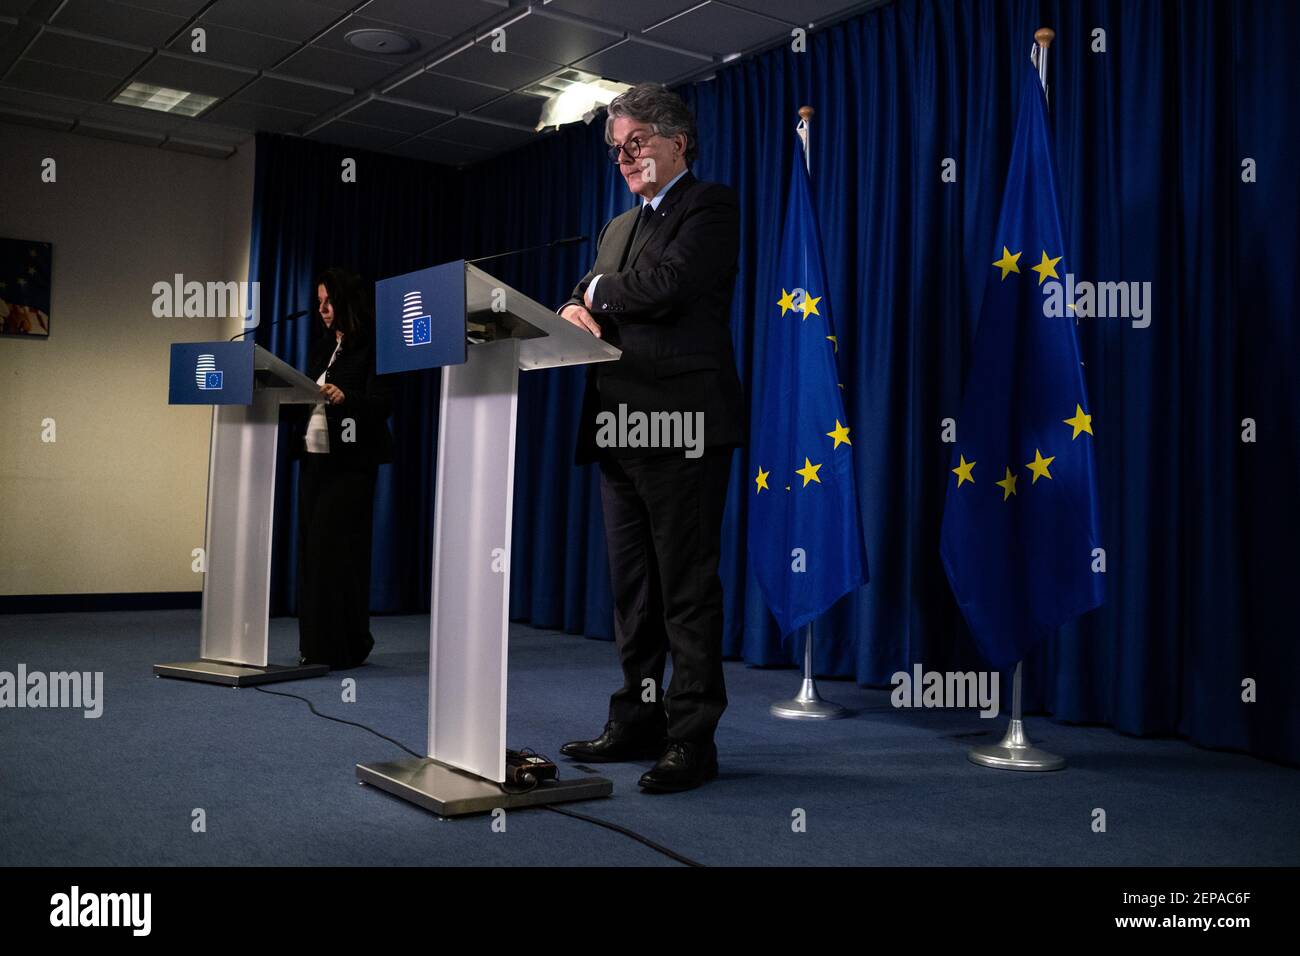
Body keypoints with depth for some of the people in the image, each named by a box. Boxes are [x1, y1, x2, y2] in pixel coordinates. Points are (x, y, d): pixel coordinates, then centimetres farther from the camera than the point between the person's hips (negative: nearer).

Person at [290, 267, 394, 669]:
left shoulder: (371, 347, -7)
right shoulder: (319, 345, 16)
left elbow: (383, 403, -15)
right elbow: (305, 395, 19)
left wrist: (345, 398, -31)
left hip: (349, 462, -7)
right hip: (313, 457, 7)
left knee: (336, 550, -8)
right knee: (311, 549, 7)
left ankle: (343, 647, 1)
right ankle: (314, 646, 14)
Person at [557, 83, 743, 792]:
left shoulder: (710, 206, 0)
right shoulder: (619, 226, 26)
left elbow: (668, 283, -17)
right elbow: (583, 301, 21)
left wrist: (597, 292, 0)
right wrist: (576, 311, -3)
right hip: (619, 428, 8)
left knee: (687, 591, -5)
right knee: (632, 590, 12)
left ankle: (692, 740, 1)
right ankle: (637, 722, 22)